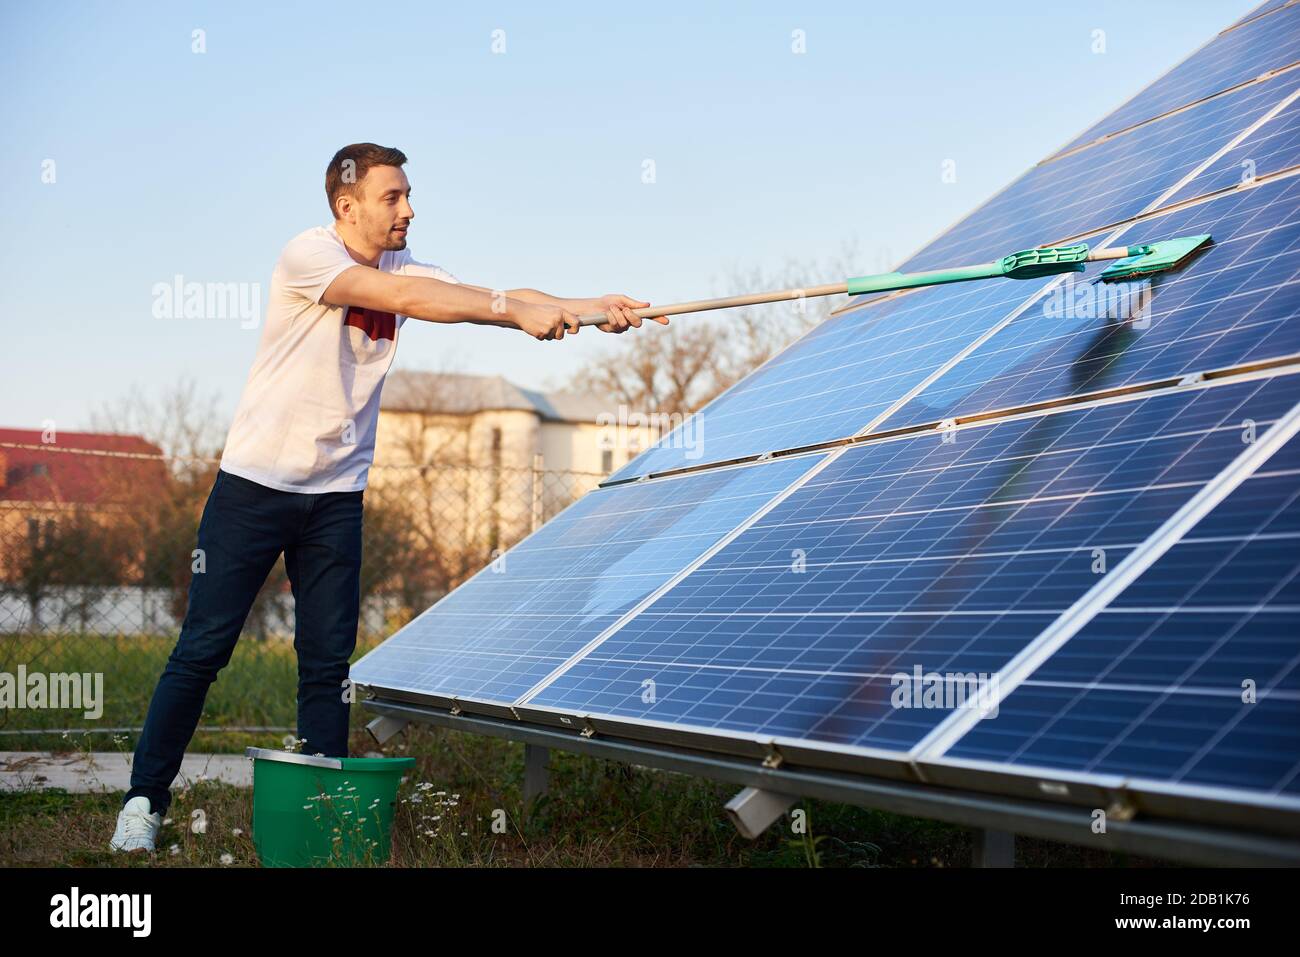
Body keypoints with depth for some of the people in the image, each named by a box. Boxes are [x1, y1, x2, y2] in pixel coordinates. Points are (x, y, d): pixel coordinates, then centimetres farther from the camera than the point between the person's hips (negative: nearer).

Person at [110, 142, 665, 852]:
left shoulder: (404, 268, 5)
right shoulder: (308, 254, -14)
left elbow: (489, 297, -6)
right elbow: (403, 299, -28)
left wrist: (583, 307, -21)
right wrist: (515, 309, -31)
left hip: (337, 494, 5)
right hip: (255, 482, -5)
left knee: (329, 661, 3)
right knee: (203, 648, -2)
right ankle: (145, 799, 11)